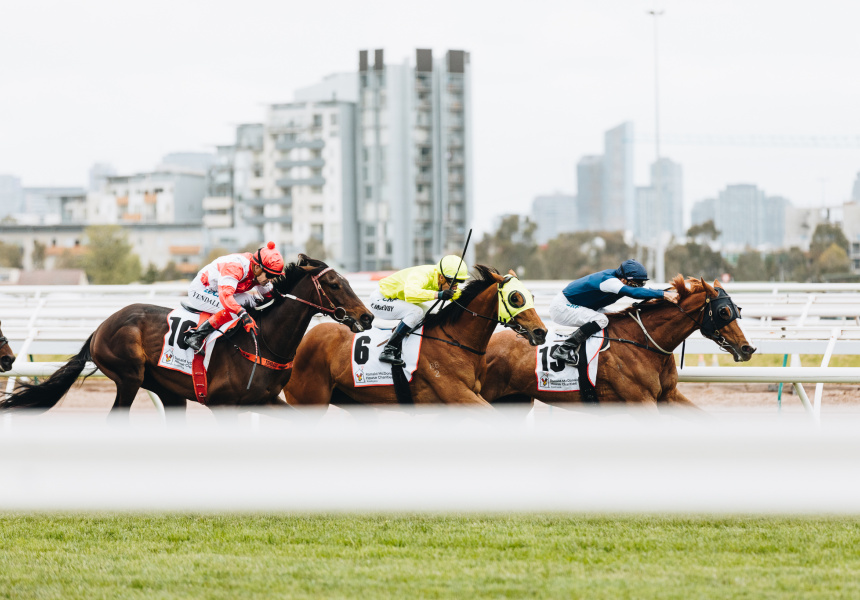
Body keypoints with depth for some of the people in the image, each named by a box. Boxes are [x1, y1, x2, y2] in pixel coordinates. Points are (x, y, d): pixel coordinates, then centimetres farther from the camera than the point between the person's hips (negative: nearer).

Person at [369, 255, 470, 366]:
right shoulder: (421, 276, -33)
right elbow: (410, 293, -52)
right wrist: (438, 295, -57)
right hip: (379, 300, -9)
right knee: (416, 312, -28)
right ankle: (388, 351, -26)